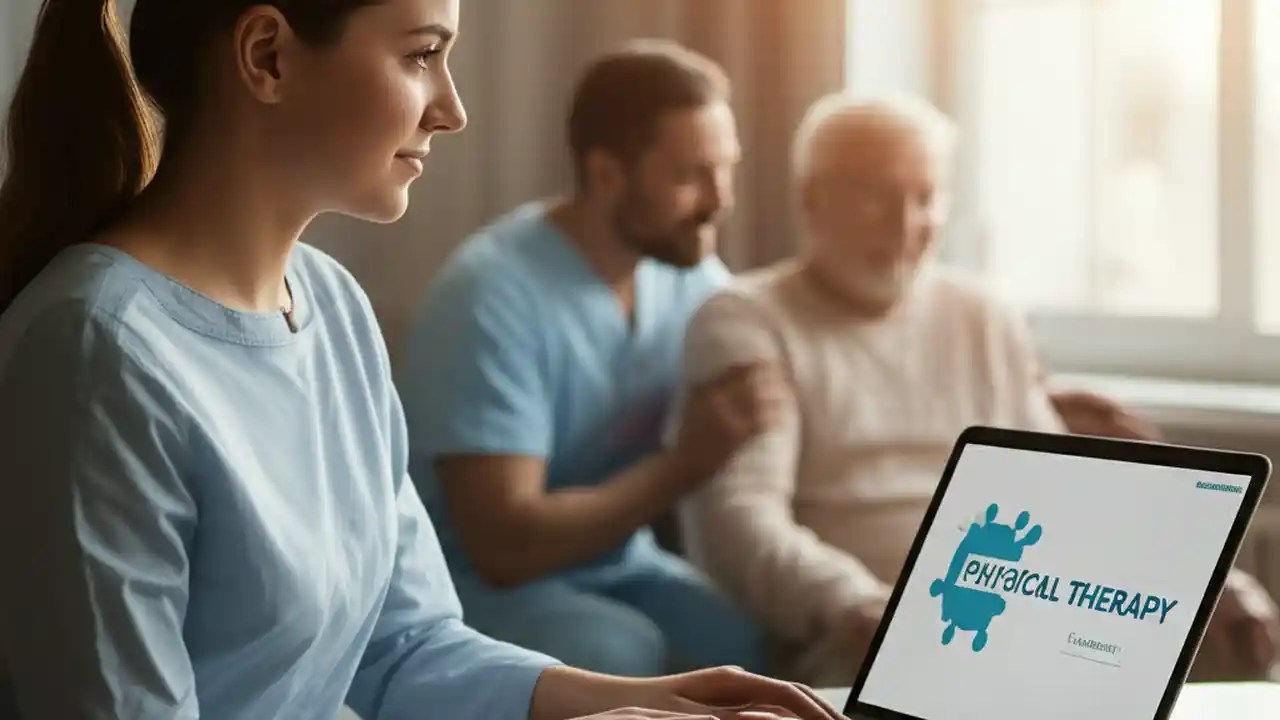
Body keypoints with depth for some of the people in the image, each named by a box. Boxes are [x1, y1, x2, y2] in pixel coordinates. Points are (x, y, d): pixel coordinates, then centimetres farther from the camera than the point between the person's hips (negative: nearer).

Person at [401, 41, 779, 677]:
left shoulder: (693, 273, -2)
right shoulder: (494, 297, -22)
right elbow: (506, 544, -24)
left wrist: (762, 408, -15)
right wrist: (689, 461, -23)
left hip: (619, 566, 5)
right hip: (482, 585, -5)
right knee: (625, 658, -33)